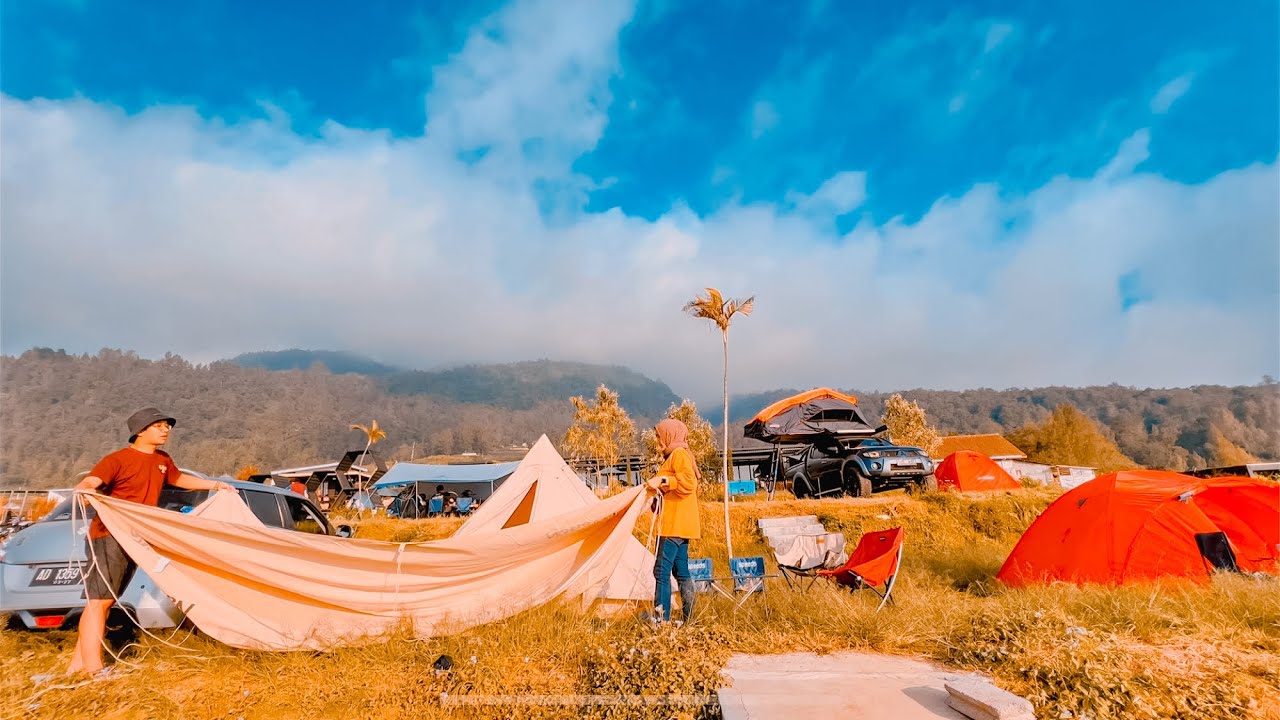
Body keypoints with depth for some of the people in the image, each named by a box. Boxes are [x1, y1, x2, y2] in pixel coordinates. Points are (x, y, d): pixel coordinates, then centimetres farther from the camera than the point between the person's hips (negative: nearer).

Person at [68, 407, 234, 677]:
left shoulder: (163, 461, 13)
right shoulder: (119, 459, -10)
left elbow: (179, 479, 31)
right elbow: (86, 484, -22)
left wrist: (216, 485, 31)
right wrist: (84, 491, -44)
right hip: (109, 536, -7)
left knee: (106, 601, 10)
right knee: (99, 601, -8)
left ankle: (79, 662, 19)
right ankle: (94, 669, -7)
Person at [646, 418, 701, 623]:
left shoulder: (679, 453, -8)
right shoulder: (675, 455, 22)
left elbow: (688, 483, -20)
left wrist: (662, 480, -23)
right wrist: (660, 487, 14)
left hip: (675, 524, -10)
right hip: (680, 524, 10)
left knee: (662, 570, -10)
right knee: (681, 571, 12)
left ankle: (661, 618, -8)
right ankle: (689, 618, 17)